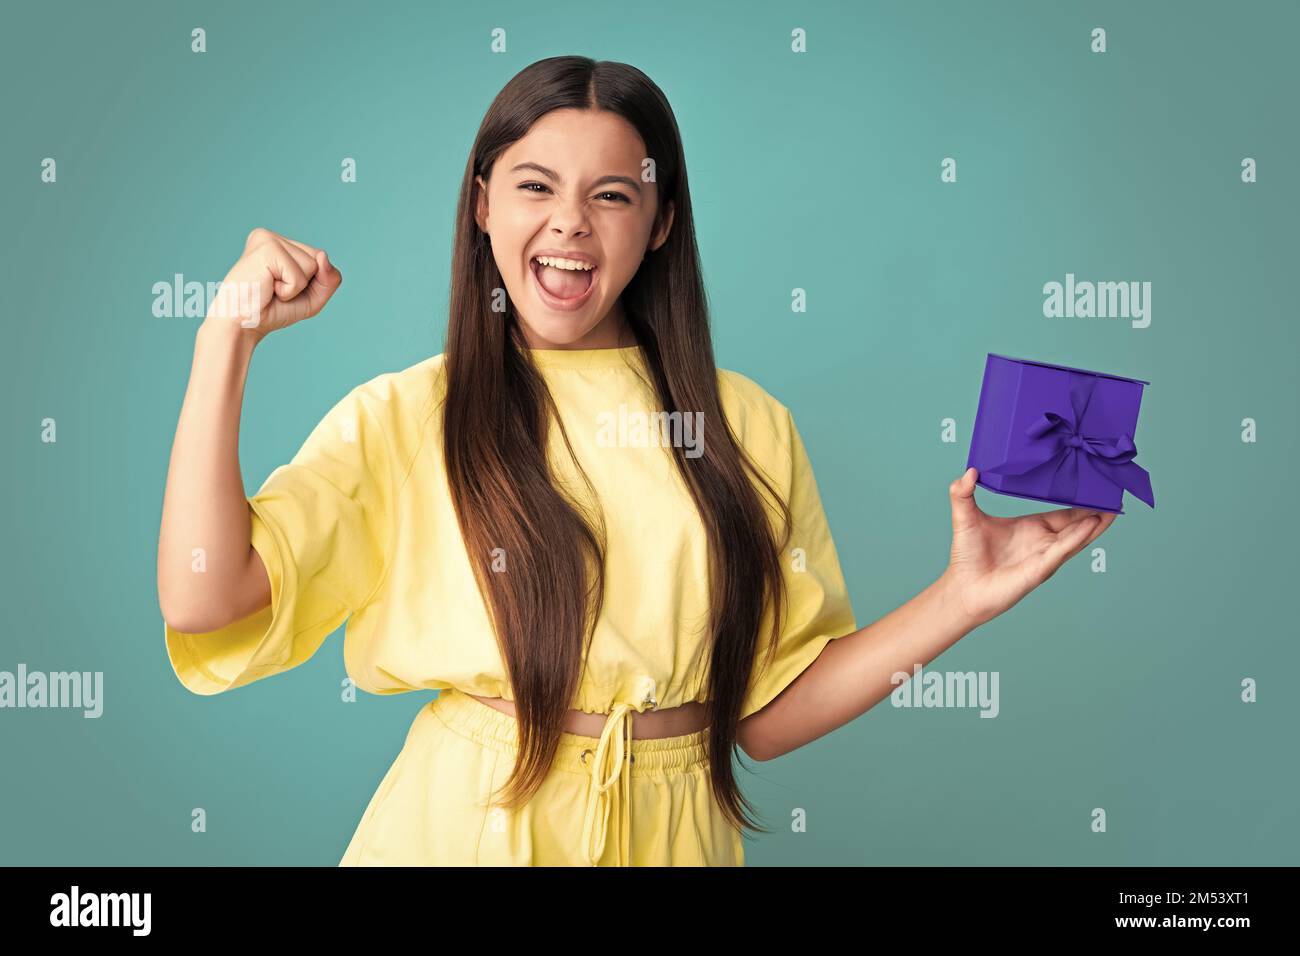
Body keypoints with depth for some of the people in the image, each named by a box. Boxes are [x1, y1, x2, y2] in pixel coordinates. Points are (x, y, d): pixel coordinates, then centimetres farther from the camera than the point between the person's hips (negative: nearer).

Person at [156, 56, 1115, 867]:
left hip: (670, 832, 2)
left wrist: (963, 598, -9)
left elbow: (769, 710, 0)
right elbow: (204, 603, -15)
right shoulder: (400, 419, -4)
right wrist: (228, 338, -15)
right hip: (465, 825, -1)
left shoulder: (749, 427, 0)